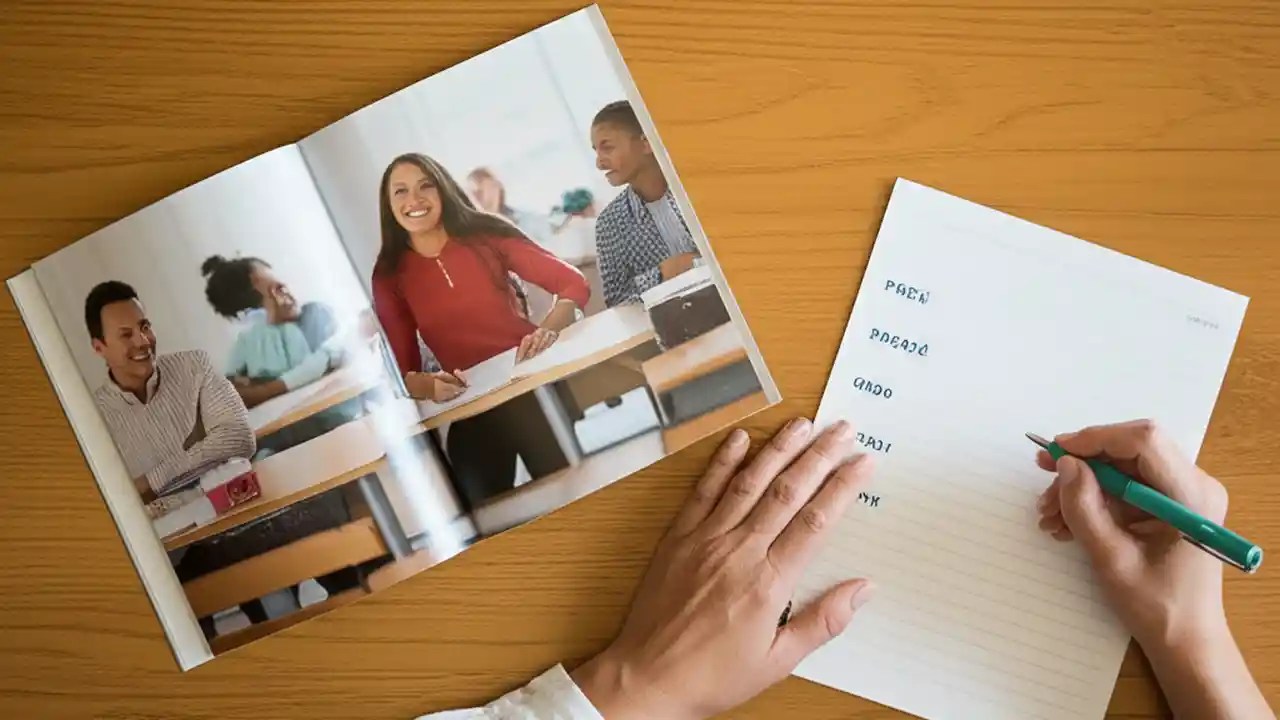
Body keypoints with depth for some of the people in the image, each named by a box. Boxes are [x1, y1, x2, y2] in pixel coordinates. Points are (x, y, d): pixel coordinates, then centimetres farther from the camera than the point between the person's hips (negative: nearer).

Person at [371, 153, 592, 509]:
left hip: (535, 386, -1)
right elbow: (402, 369, 3)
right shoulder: (390, 276, 2)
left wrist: (549, 328, -23)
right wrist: (427, 385, -20)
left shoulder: (484, 233, -2)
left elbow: (573, 283, -4)